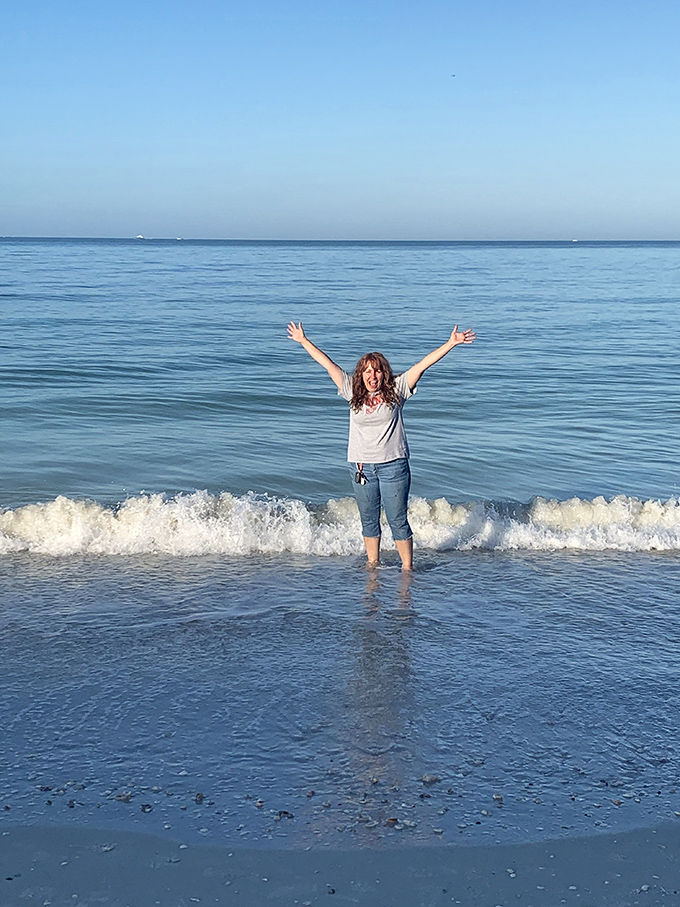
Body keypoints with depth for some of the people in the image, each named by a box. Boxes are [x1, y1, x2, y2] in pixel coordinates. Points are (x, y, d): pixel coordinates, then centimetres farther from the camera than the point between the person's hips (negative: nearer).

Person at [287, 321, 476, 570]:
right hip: (361, 465, 3)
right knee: (369, 521, 14)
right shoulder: (353, 392, 3)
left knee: (398, 521, 2)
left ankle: (407, 567, 11)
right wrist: (303, 340, 10)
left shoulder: (396, 390, -3)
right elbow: (328, 364, 7)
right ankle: (373, 564, 27)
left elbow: (423, 364, -7)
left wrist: (451, 343, -11)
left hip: (393, 465, -3)